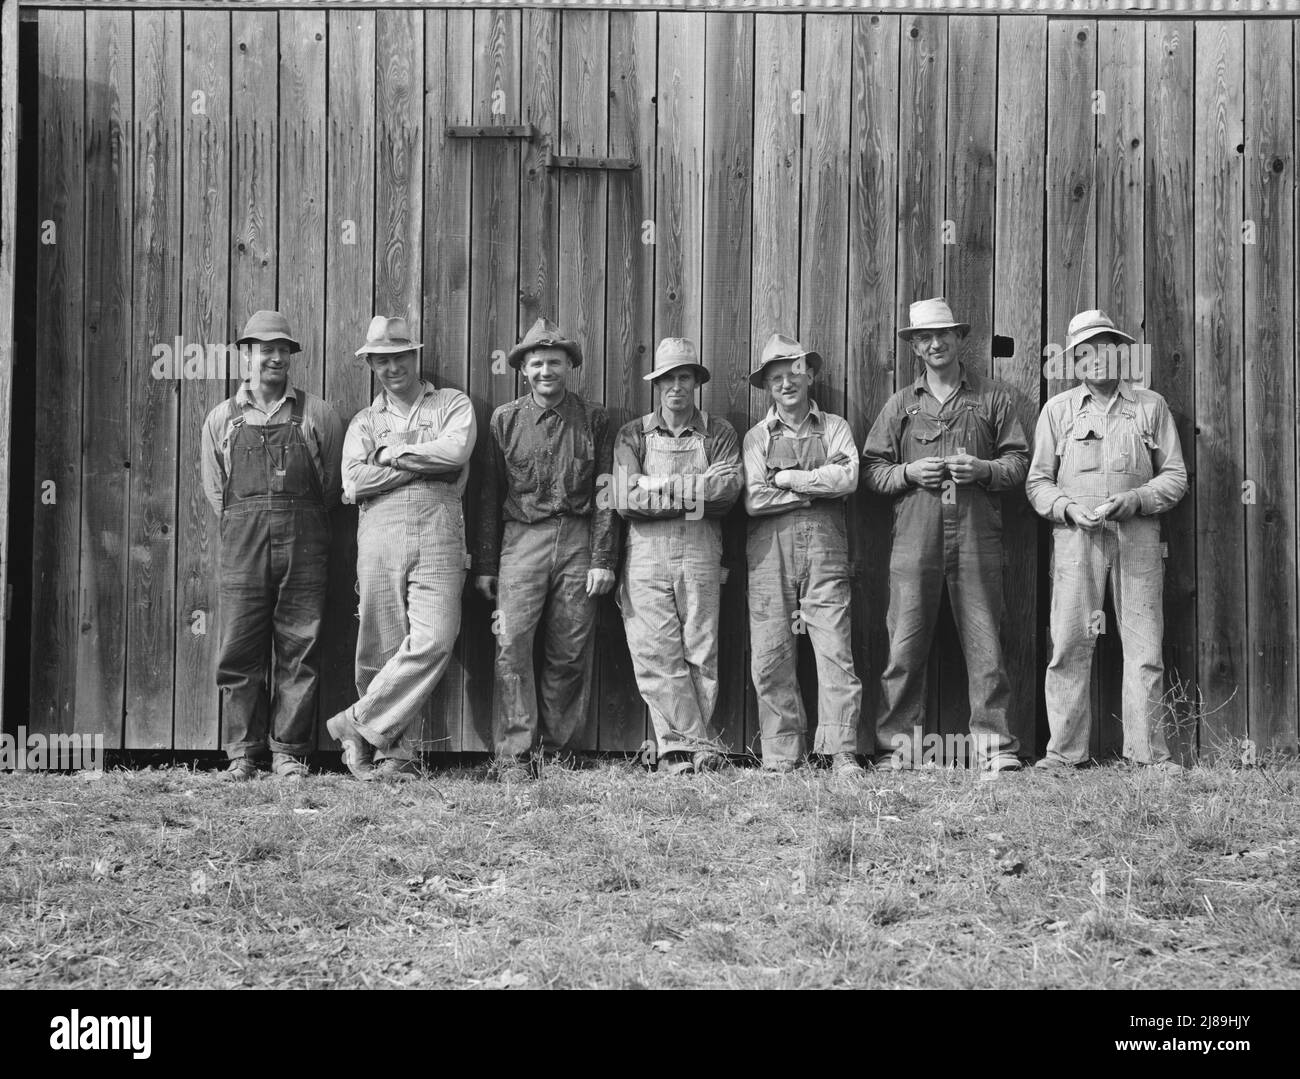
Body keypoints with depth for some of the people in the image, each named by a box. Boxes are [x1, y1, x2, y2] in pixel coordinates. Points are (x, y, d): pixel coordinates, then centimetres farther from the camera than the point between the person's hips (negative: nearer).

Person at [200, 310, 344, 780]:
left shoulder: (317, 415, 8)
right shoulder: (222, 418, 11)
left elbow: (332, 484, 11)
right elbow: (214, 489, 15)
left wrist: (297, 525, 8)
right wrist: (245, 526, 8)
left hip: (303, 547, -1)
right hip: (242, 547, 1)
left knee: (298, 650, 0)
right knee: (239, 652, 0)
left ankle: (289, 751, 7)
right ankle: (243, 752, 8)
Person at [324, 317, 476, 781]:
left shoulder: (452, 404, 14)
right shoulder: (364, 422, 19)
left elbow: (455, 451, -7)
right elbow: (354, 482, 1)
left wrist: (392, 454, 0)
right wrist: (427, 462, -2)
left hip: (438, 537, -2)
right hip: (379, 536, 2)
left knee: (433, 640, -16)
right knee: (383, 647, -2)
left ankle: (358, 724, -7)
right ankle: (396, 752, 4)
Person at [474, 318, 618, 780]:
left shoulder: (593, 420, 8)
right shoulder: (505, 420, 8)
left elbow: (606, 495, 5)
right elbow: (489, 495, 9)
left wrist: (603, 559, -3)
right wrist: (485, 565, 5)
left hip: (578, 541, 0)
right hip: (521, 539, 0)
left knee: (570, 654, 2)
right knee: (512, 645, -12)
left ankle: (555, 751, 11)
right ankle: (513, 755, -9)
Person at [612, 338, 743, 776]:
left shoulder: (719, 433, 11)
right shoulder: (632, 435, 11)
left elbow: (728, 487, -7)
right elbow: (626, 499, -2)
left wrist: (657, 486, -8)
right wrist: (693, 496, -6)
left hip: (700, 554, 0)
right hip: (646, 554, 0)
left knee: (701, 653, -2)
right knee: (656, 654, -5)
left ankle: (678, 747, 5)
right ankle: (700, 746, -1)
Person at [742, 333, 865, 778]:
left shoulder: (834, 428, 13)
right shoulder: (757, 437, 13)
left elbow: (847, 478, -6)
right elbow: (754, 499, -2)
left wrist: (787, 479, -4)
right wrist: (816, 487, -2)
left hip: (824, 549, -1)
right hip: (770, 553, 1)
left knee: (835, 652, -7)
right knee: (770, 658, -2)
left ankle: (842, 754, -6)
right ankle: (780, 757, 5)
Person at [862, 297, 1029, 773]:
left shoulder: (992, 396, 12)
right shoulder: (900, 404, 14)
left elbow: (1018, 461, 10)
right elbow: (872, 469, 12)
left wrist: (983, 470, -8)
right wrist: (907, 472, -6)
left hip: (977, 536, 0)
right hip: (915, 537, 1)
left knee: (984, 644, -1)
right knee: (905, 644, -2)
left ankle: (995, 745, 2)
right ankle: (895, 744, 4)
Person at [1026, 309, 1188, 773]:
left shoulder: (1151, 406, 11)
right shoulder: (1058, 409, 11)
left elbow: (1175, 477, 8)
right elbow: (1037, 481, 9)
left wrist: (1132, 500, -9)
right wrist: (1069, 508, -9)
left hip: (1137, 536, 0)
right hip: (1076, 537, 0)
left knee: (1144, 646, 0)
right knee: (1070, 645, -4)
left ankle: (1148, 750, 7)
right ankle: (1064, 751, 2)